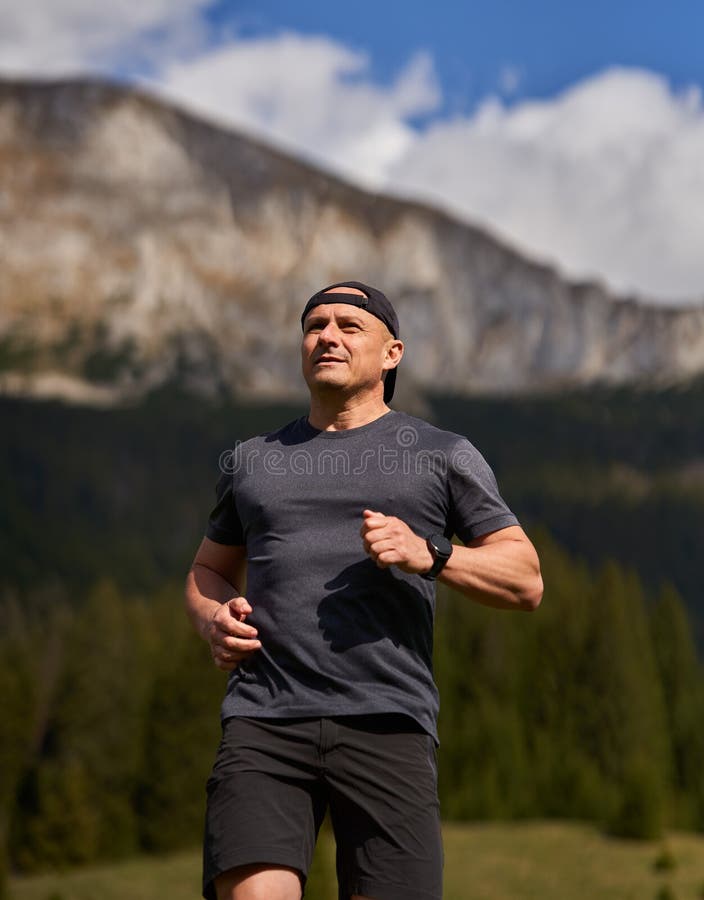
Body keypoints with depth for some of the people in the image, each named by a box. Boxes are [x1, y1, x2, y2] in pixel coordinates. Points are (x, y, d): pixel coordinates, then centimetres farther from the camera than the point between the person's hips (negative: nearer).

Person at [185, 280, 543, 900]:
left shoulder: (442, 454, 13)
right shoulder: (252, 460, 21)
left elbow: (525, 582, 9)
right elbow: (209, 570, 31)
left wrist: (428, 554, -9)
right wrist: (214, 620, 7)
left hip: (387, 726, -1)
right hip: (263, 725, 2)